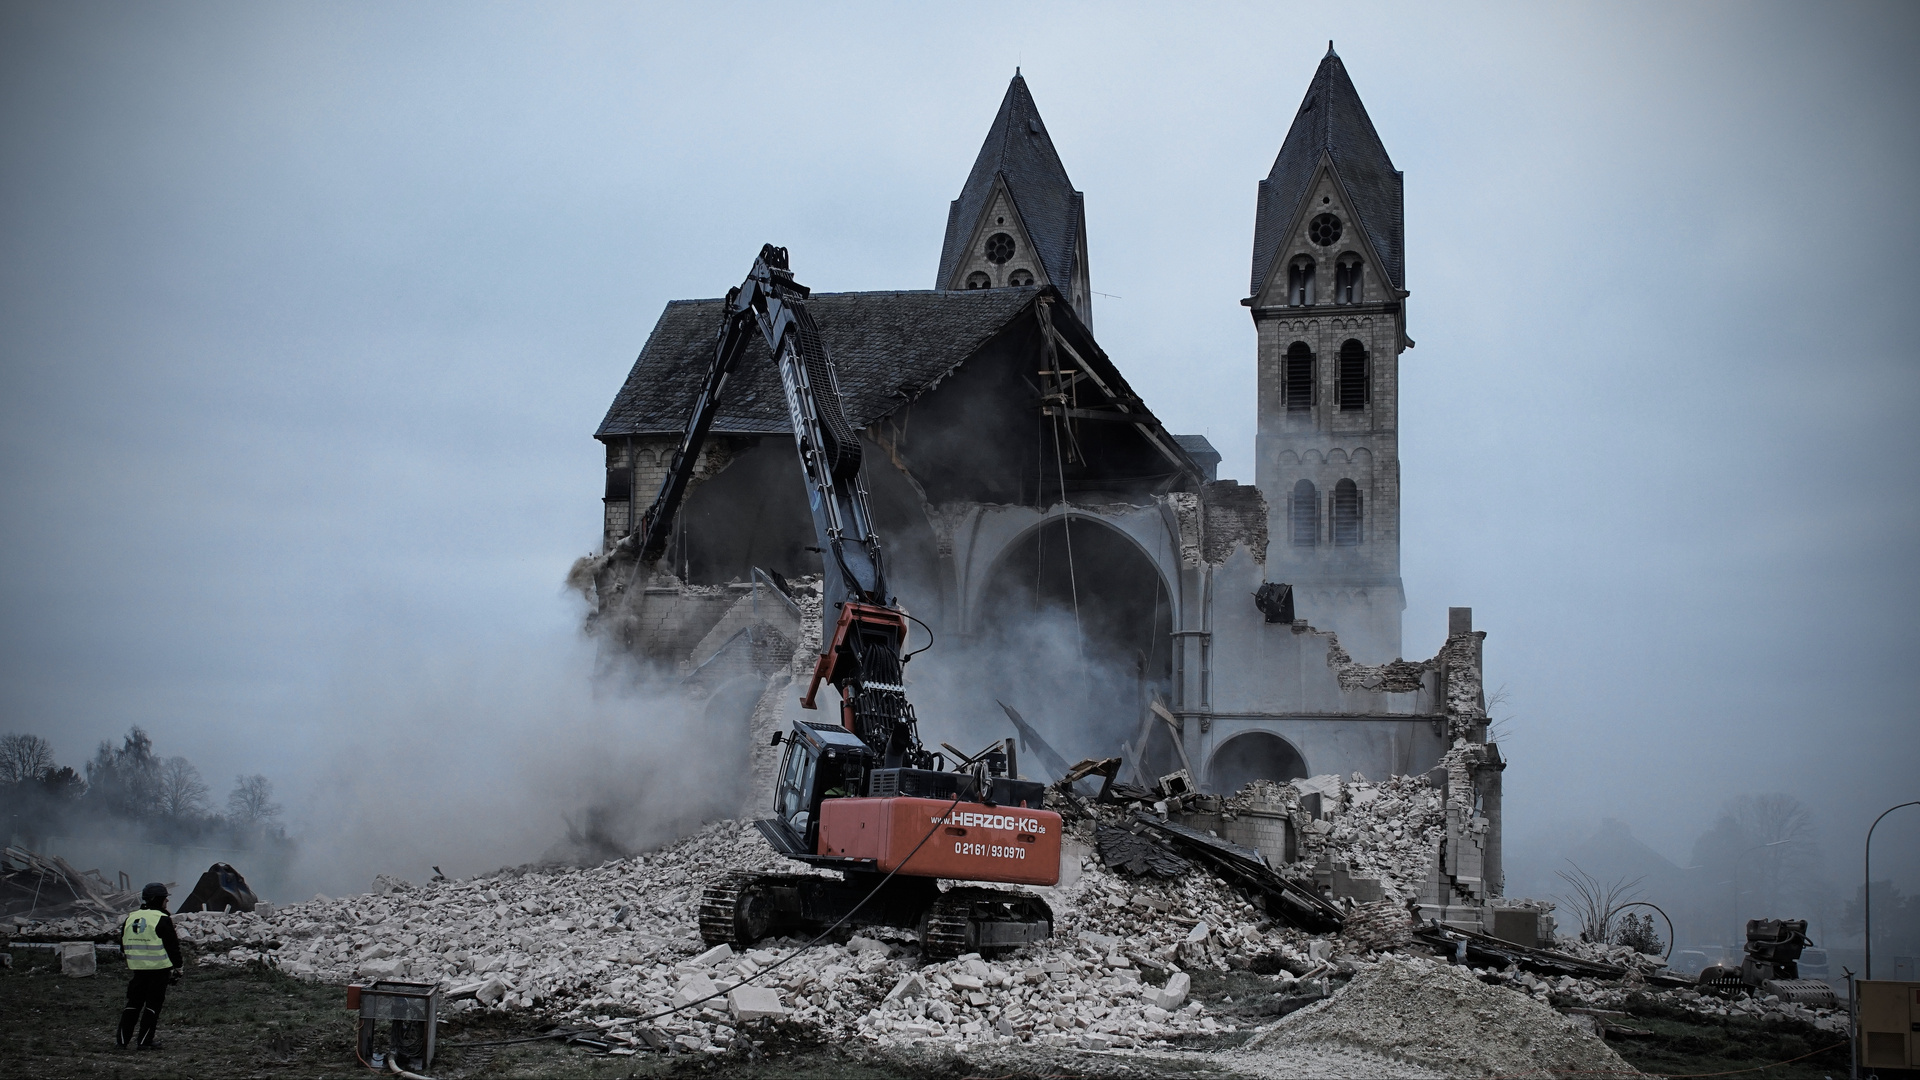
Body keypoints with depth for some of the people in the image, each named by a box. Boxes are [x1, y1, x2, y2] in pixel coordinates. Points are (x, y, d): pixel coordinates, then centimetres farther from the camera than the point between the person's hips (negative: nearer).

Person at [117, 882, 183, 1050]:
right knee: (153, 1004, 1)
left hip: (138, 969, 6)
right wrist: (176, 969, -1)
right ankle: (144, 1041, 1)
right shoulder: (162, 920, -10)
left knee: (134, 1003, 14)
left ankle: (123, 1038, 13)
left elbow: (123, 946, 18)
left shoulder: (130, 918, 10)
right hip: (158, 969, -5)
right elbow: (172, 947, -10)